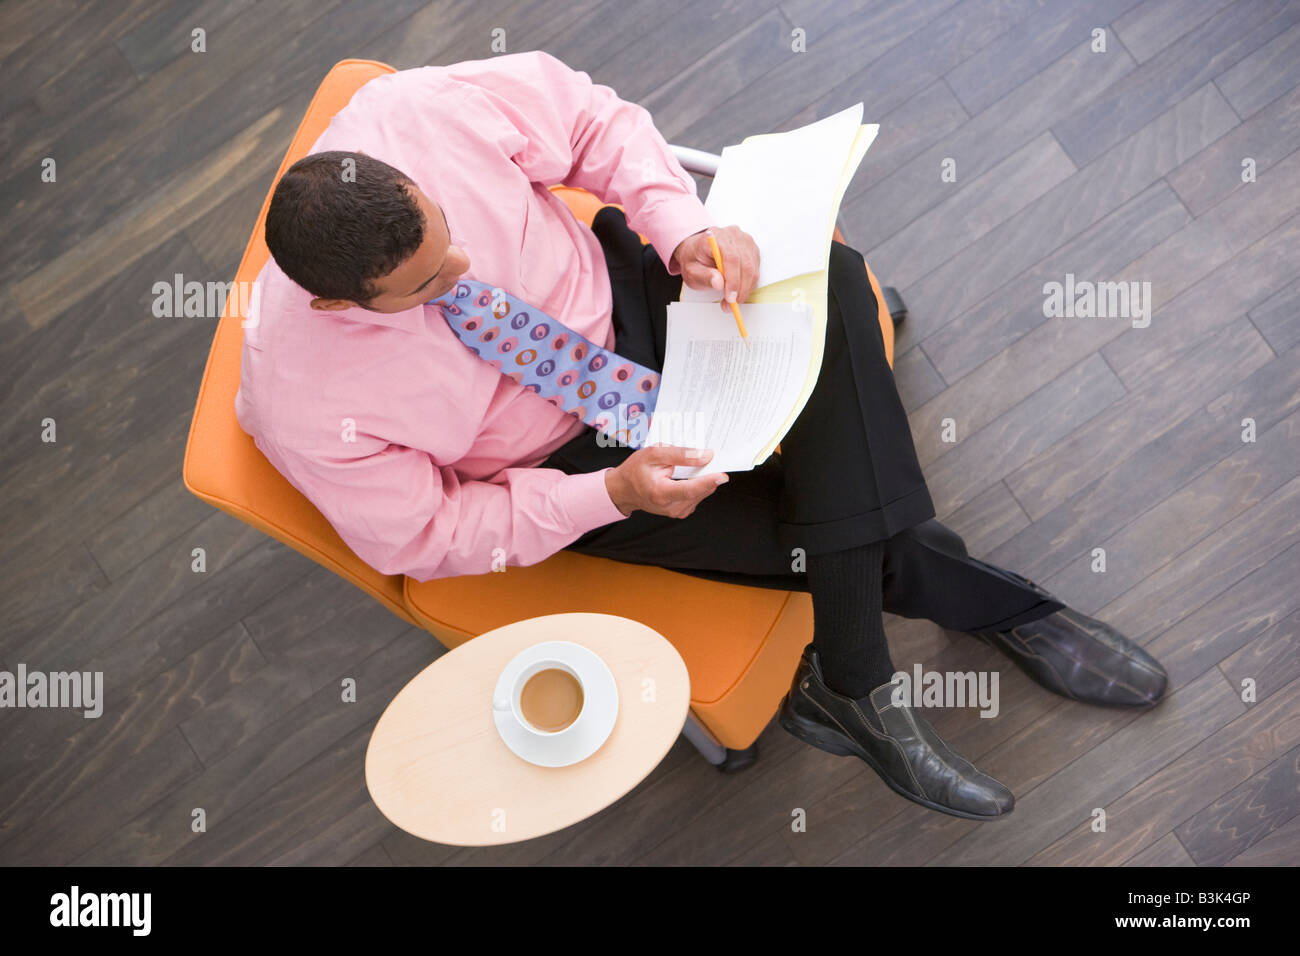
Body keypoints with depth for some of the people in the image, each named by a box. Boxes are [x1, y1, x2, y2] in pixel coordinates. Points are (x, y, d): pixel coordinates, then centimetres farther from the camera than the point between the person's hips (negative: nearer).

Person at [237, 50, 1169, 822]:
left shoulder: (422, 112, -25)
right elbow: (426, 538, -14)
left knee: (829, 283, -23)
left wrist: (683, 227, -25)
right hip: (561, 458, -3)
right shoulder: (304, 406, -28)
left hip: (614, 296, 4)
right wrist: (614, 492, -25)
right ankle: (992, 603, 18)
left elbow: (592, 115, -8)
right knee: (817, 536, -16)